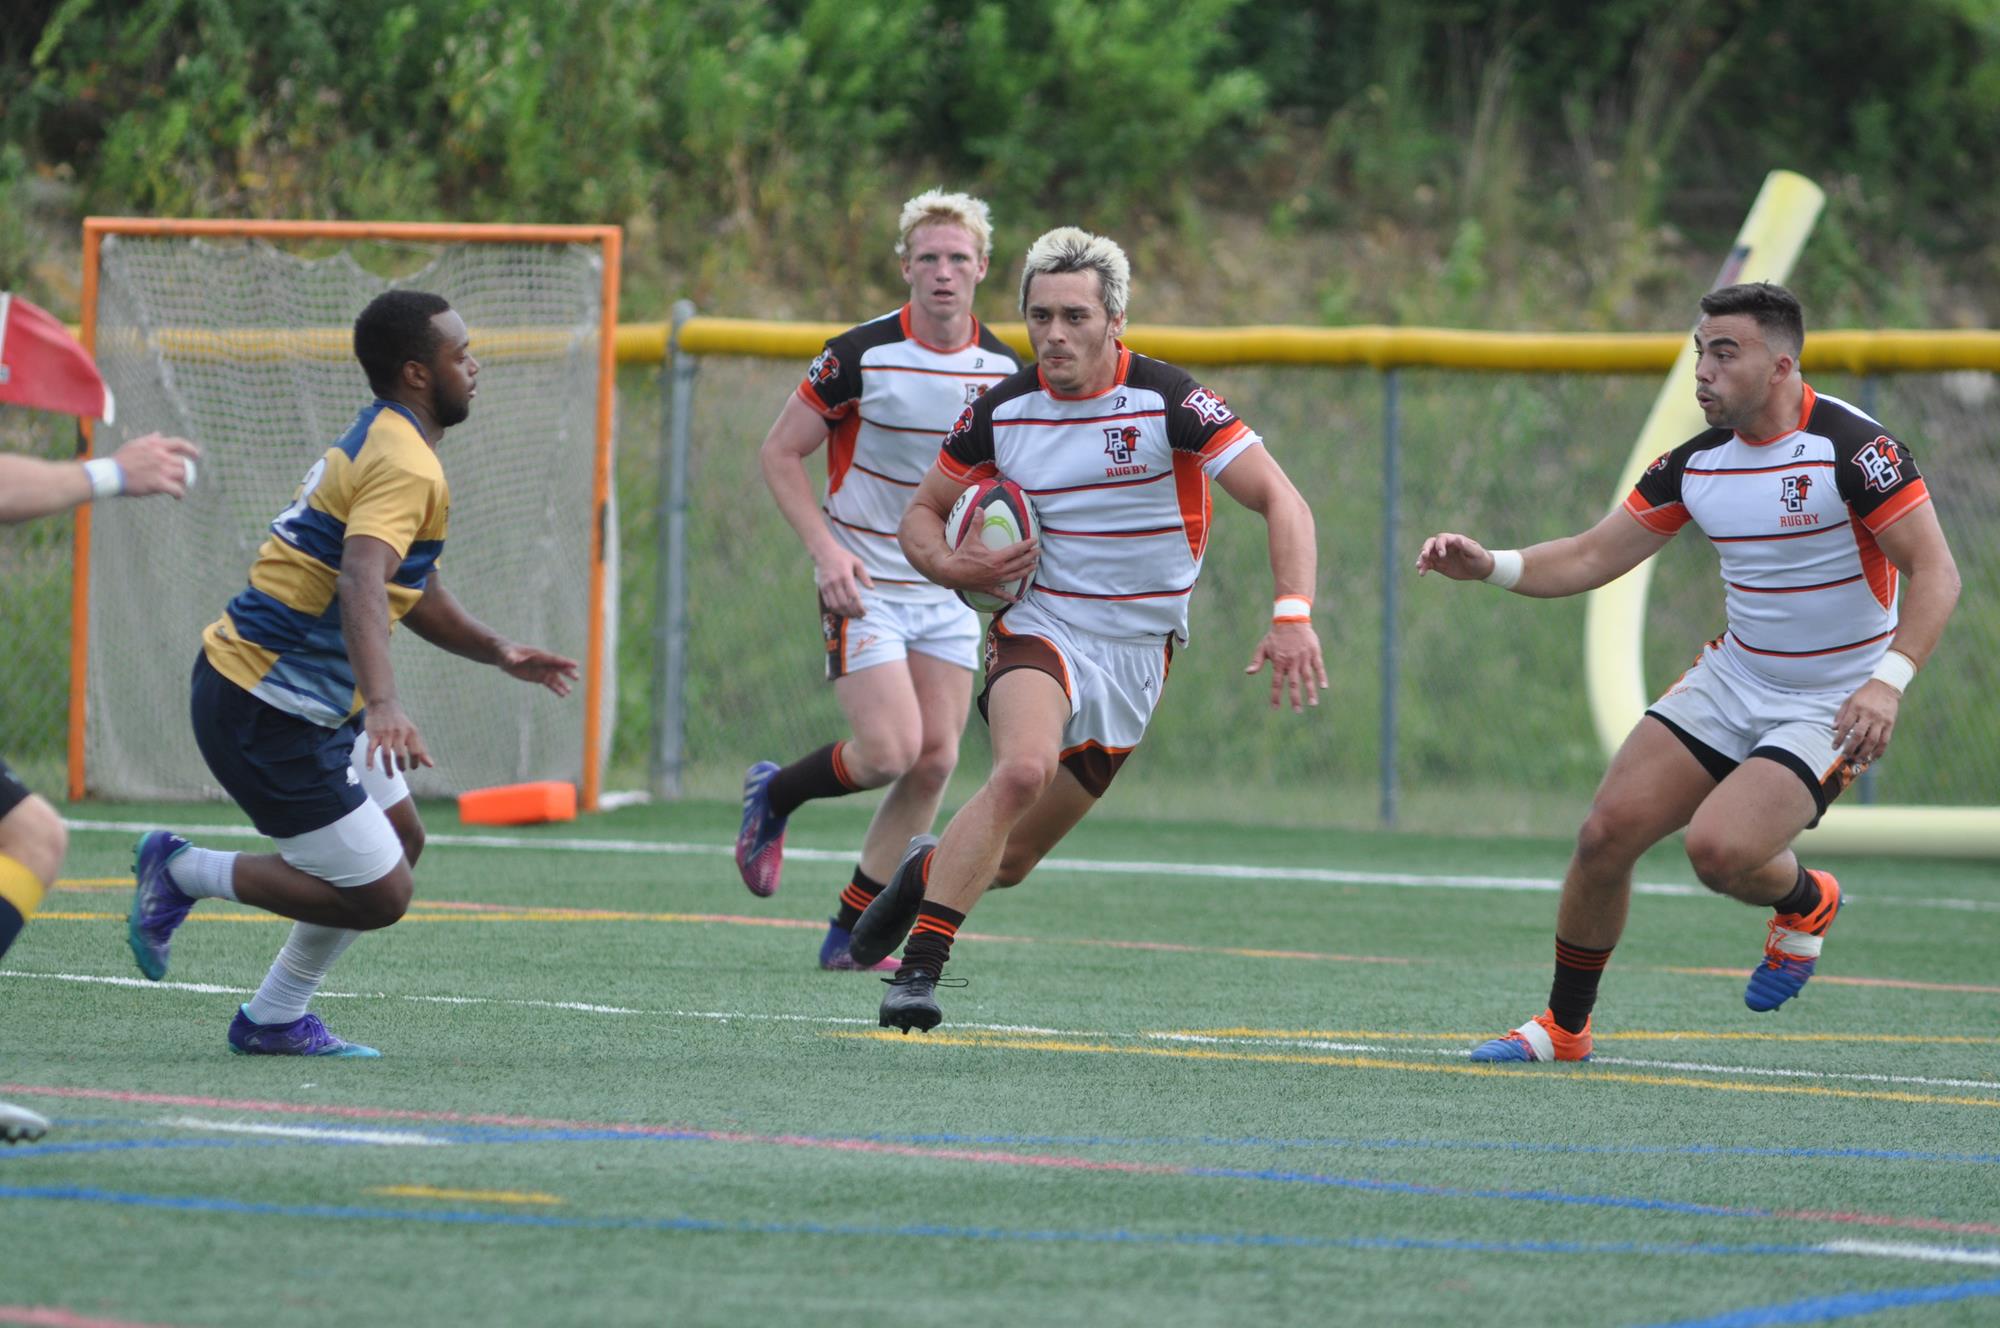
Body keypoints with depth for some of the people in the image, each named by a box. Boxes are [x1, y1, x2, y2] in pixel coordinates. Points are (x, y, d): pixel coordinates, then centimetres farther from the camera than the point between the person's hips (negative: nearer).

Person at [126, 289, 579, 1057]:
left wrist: (500, 654, 14)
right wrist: (383, 706, -49)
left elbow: (415, 595, 26)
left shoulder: (380, 443, 15)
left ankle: (275, 1020, 22)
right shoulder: (406, 467, -19)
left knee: (400, 841, 18)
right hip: (268, 712, -11)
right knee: (379, 894, -7)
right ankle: (183, 872, 4)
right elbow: (362, 583, -36)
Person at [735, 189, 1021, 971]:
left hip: (948, 590, 5)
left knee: (935, 761, 0)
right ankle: (773, 797, 16)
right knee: (890, 752, -16)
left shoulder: (1002, 369, 1)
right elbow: (779, 453, -7)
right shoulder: (860, 356, -14)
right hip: (864, 583, -5)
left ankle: (848, 935, 10)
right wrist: (825, 547, -18)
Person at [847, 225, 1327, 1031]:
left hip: (1137, 654, 0)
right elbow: (923, 512, 10)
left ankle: (930, 871, 39)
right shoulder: (1000, 411, -3)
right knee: (1023, 768, -32)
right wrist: (950, 566, -13)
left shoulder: (1167, 402, -13)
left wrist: (1293, 615, -29)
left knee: (1010, 861, 4)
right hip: (1040, 628, 0)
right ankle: (918, 966, -28)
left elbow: (1280, 500, -15)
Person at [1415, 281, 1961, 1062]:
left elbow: (1935, 572, -20)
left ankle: (1807, 903, 11)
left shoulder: (1850, 446, -18)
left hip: (1831, 705, -6)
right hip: (1733, 678, 6)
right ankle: (1564, 1028, 12)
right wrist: (1489, 566, -10)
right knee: (1608, 831, -6)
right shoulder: (1697, 462, 2)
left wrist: (1888, 682, -33)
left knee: (1717, 848, -26)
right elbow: (1591, 558, 7)